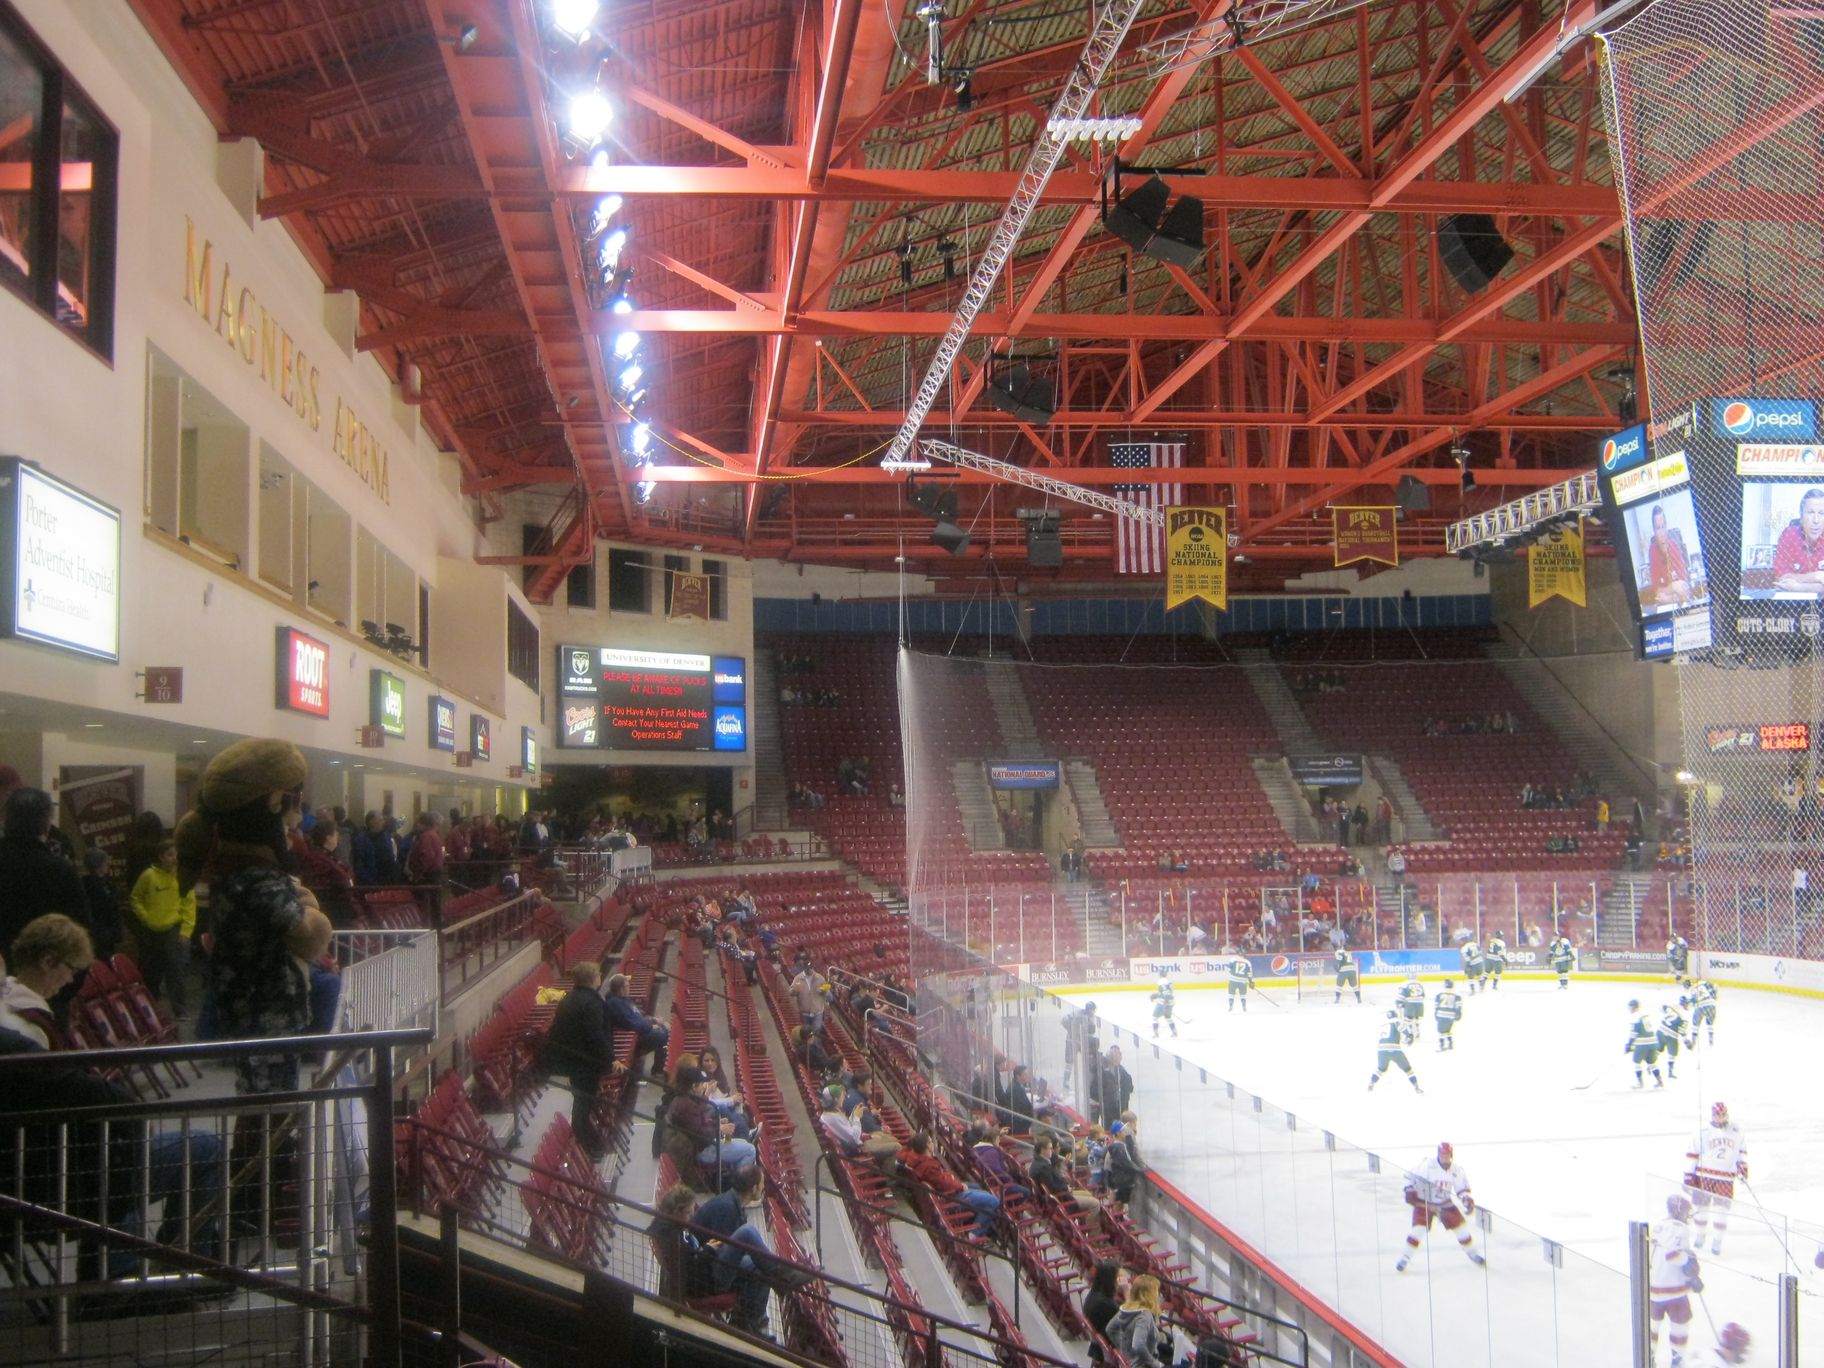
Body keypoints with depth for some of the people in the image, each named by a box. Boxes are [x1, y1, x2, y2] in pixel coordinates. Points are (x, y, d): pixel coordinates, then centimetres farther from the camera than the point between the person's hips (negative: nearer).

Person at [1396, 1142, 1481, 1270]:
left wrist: (1468, 1200, -12)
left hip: (1446, 1204, 4)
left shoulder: (1457, 1170, -7)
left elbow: (1462, 1188, 3)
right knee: (1417, 1229, -17)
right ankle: (1405, 1258, -3)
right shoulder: (1427, 1165, -20)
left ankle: (1473, 1253, 31)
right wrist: (1410, 1192, -21)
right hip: (1425, 1203, -4)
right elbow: (1412, 1177, -13)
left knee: (1462, 1228, 3)